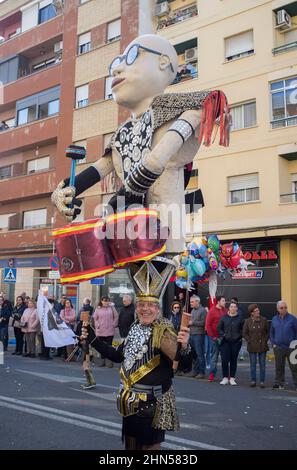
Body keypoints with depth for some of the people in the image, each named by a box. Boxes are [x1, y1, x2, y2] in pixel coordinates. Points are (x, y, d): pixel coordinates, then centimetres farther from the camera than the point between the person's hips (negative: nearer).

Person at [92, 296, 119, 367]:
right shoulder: (98, 309, 4)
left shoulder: (111, 308, 4)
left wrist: (114, 324, -1)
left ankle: (108, 360, 6)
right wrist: (97, 325, -2)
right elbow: (95, 318, 7)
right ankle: (102, 360, 18)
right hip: (101, 331, 1)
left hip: (110, 331, -1)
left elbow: (116, 316, 6)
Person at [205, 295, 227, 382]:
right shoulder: (212, 311, -7)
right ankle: (212, 374, 12)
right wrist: (212, 336, -9)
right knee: (214, 356, 4)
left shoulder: (225, 310, 6)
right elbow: (207, 325, -8)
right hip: (215, 337, -4)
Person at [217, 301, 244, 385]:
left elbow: (242, 329, 8)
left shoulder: (240, 318, 3)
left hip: (236, 342, 0)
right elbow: (219, 328, 9)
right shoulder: (224, 317, 5)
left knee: (234, 360, 5)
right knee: (224, 360, -4)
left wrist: (239, 336, -4)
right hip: (225, 342, 0)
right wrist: (222, 335, -2)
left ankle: (232, 378, 15)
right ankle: (225, 378, 7)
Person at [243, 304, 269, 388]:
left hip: (262, 346, 0)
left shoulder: (264, 320, 1)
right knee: (253, 364, 5)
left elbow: (268, 331, 7)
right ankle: (253, 380, 16)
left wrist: (265, 340, -2)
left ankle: (262, 381, 12)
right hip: (252, 346, 0)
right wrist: (249, 341, -5)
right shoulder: (248, 321, -1)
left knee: (262, 364, 4)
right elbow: (244, 333, 4)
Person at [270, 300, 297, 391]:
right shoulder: (274, 319, 7)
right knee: (279, 367, 10)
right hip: (278, 348, 3)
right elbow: (271, 333, 16)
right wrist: (273, 343, 6)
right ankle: (279, 384, 21)